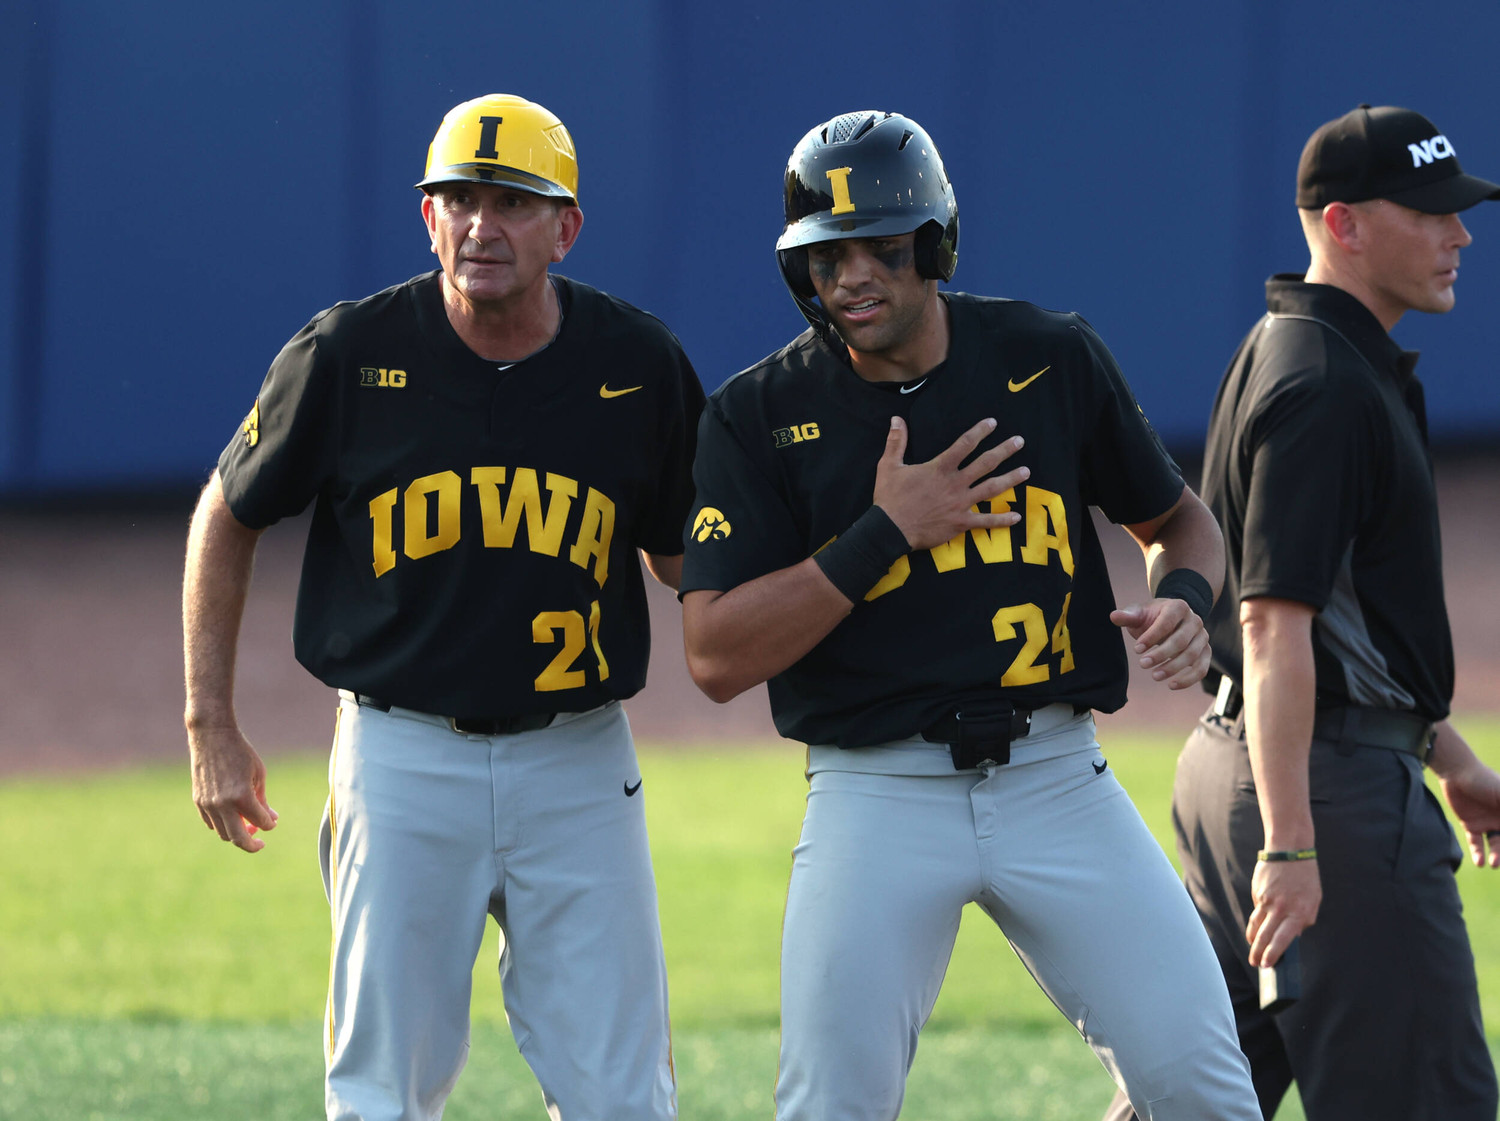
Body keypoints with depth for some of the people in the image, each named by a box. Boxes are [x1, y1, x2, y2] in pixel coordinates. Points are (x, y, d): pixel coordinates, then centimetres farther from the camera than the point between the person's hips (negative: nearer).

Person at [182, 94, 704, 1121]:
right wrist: (212, 728, 3)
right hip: (405, 756, -1)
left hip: (580, 763, 1)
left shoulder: (640, 365, -3)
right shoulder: (348, 356, -7)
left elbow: (685, 560, 9)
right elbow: (227, 517, 6)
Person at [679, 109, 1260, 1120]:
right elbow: (717, 657, -11)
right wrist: (886, 533, -16)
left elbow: (1178, 518, 17)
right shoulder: (758, 417, -3)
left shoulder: (1052, 359, 3)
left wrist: (1184, 601, -7)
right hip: (878, 798, -1)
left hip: (1058, 780, 2)